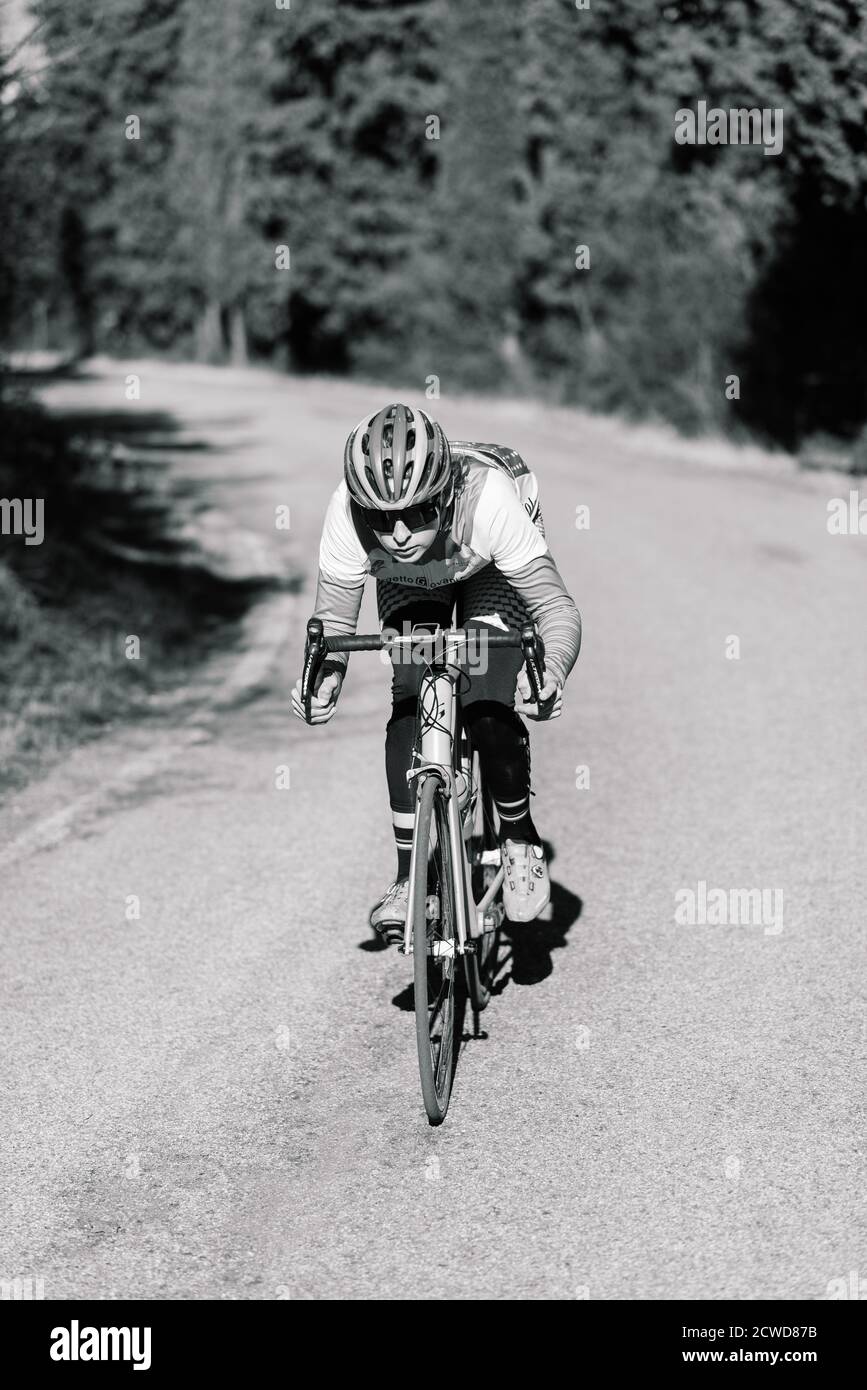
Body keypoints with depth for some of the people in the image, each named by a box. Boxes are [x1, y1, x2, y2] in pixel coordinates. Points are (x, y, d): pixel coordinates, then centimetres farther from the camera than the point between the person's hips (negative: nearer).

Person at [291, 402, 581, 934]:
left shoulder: (488, 497, -43)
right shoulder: (348, 511, -36)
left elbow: (557, 607, -37)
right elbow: (334, 620, -23)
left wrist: (552, 670, -57)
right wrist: (325, 676, -45)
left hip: (491, 572, -2)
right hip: (408, 585, 2)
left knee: (491, 714, -21)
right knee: (410, 705, -19)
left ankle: (520, 839, 6)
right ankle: (409, 875, -7)